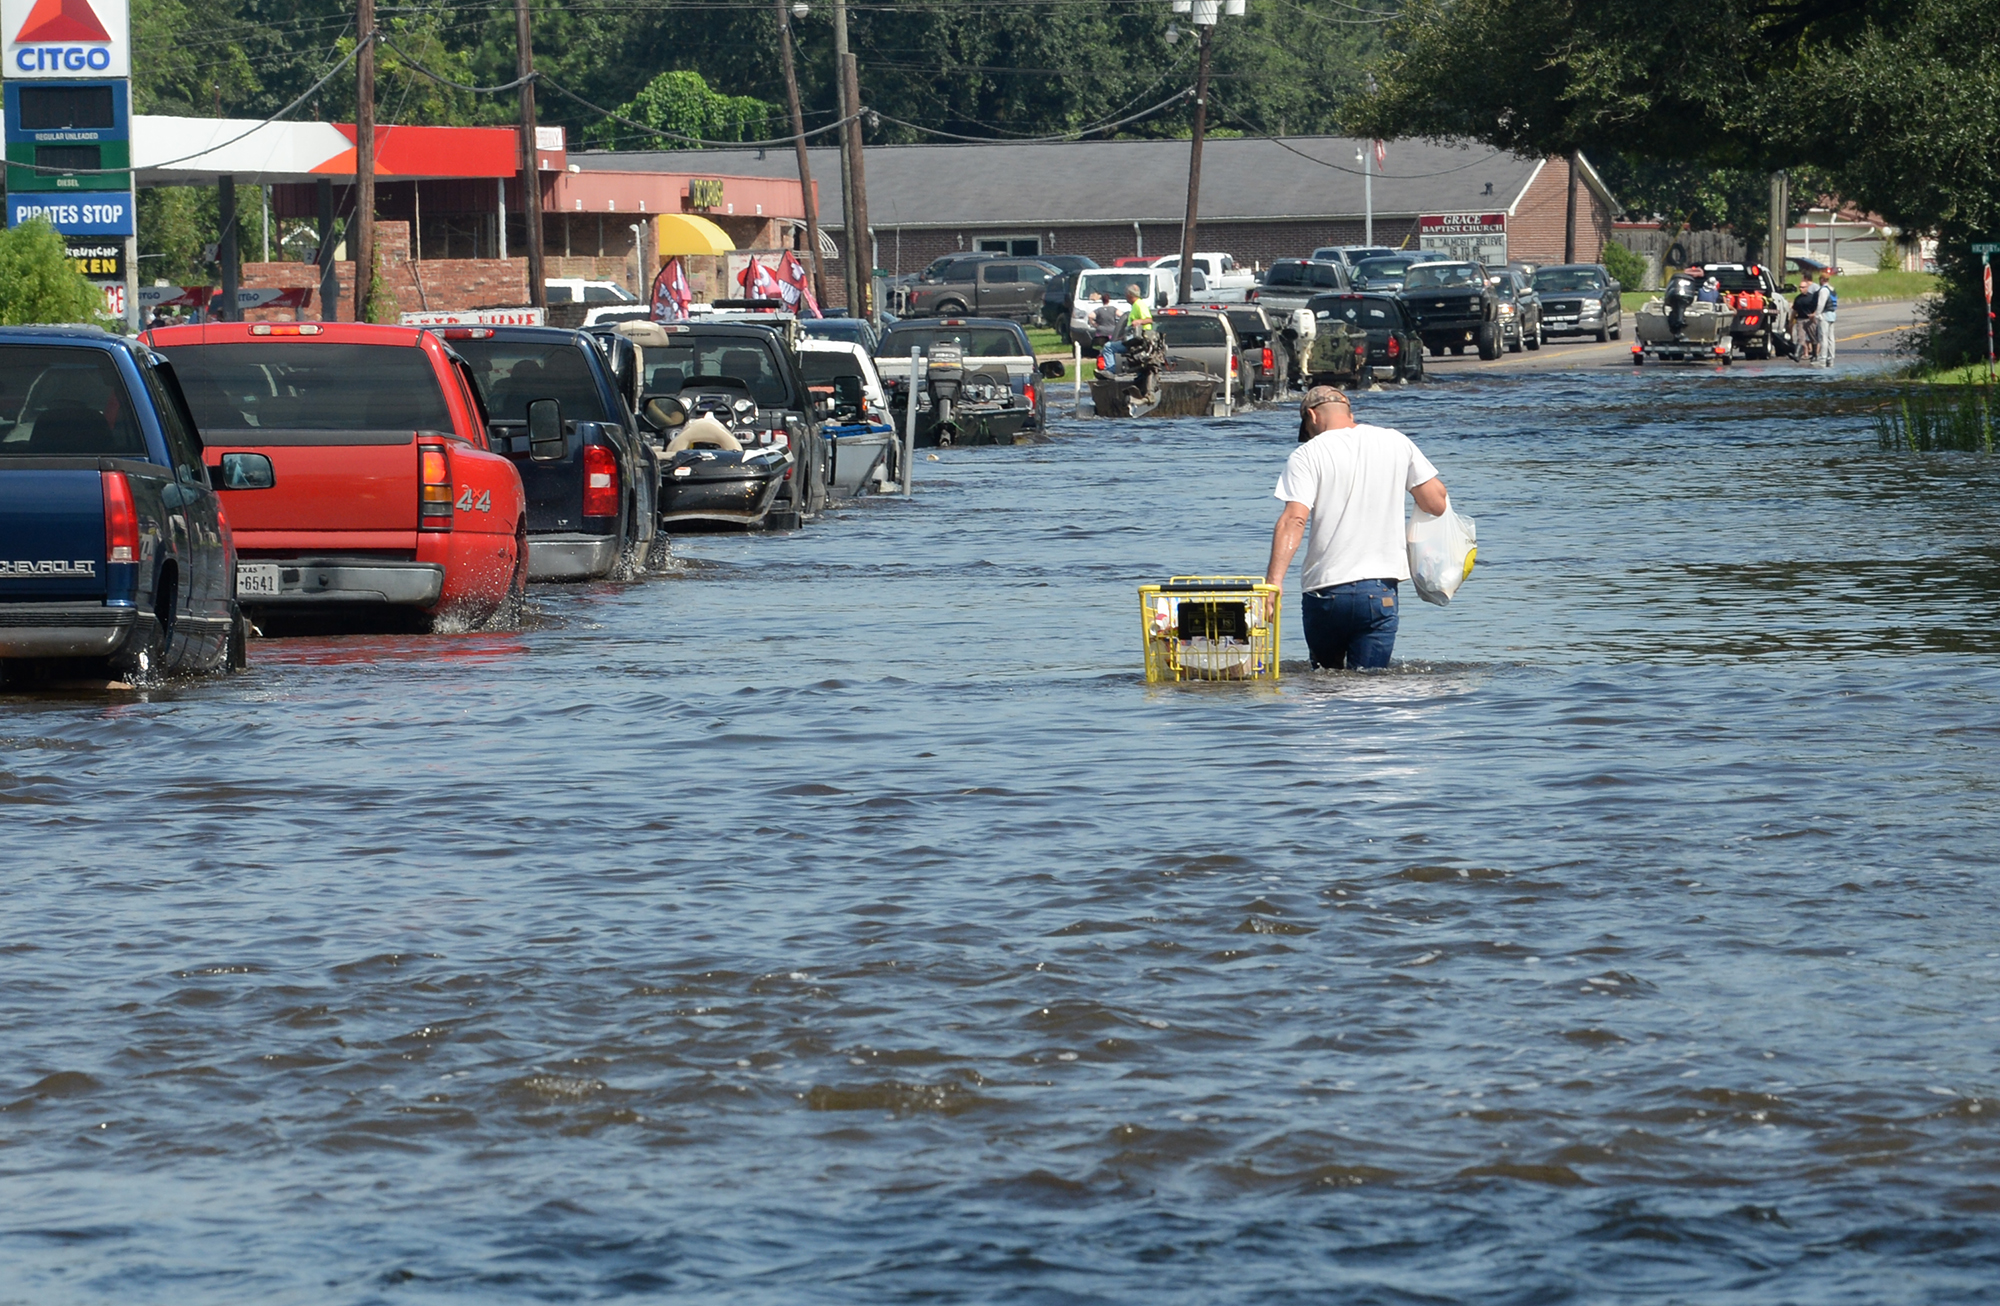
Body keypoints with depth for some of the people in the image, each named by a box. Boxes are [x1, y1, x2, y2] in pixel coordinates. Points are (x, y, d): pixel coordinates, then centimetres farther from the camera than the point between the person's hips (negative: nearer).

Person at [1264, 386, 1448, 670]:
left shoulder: (1308, 454, -2)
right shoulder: (1397, 443, 6)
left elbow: (1293, 521, -14)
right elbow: (1437, 503, 8)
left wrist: (1273, 581, -19)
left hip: (1324, 590, -1)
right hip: (1379, 591, 1)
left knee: (1325, 678, 21)